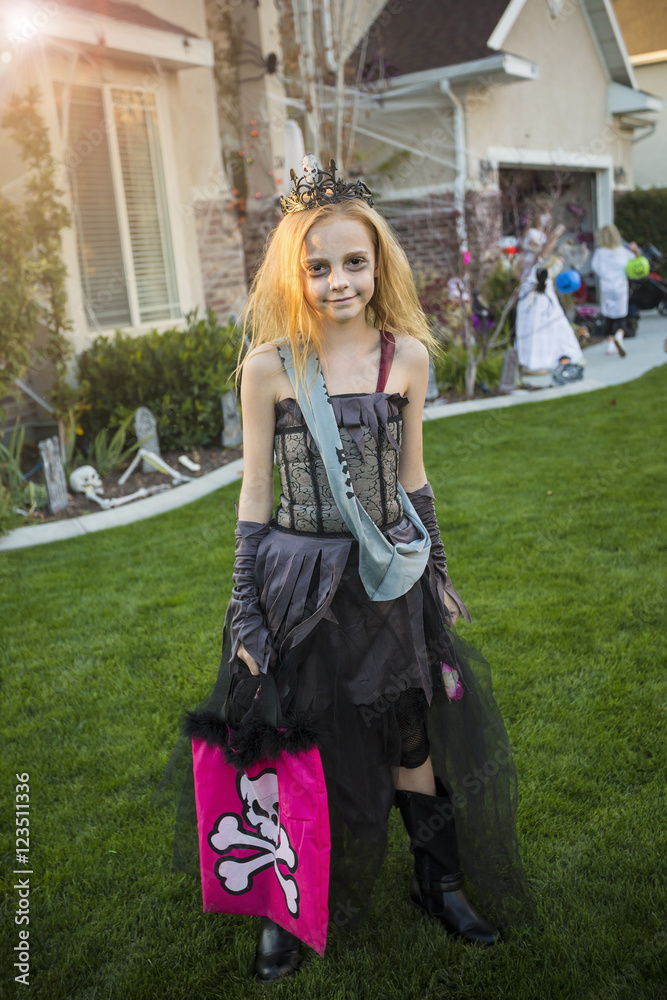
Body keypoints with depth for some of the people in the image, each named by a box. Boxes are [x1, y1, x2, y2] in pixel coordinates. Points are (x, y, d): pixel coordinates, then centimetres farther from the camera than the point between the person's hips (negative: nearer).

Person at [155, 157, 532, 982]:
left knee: (413, 730, 16)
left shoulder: (407, 354, -2)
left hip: (390, 575, 2)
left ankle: (437, 881, 40)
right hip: (301, 583, -2)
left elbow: (412, 478, 8)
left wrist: (437, 574, 13)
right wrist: (246, 609, -4)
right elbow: (255, 493, -4)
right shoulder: (269, 365, -9)